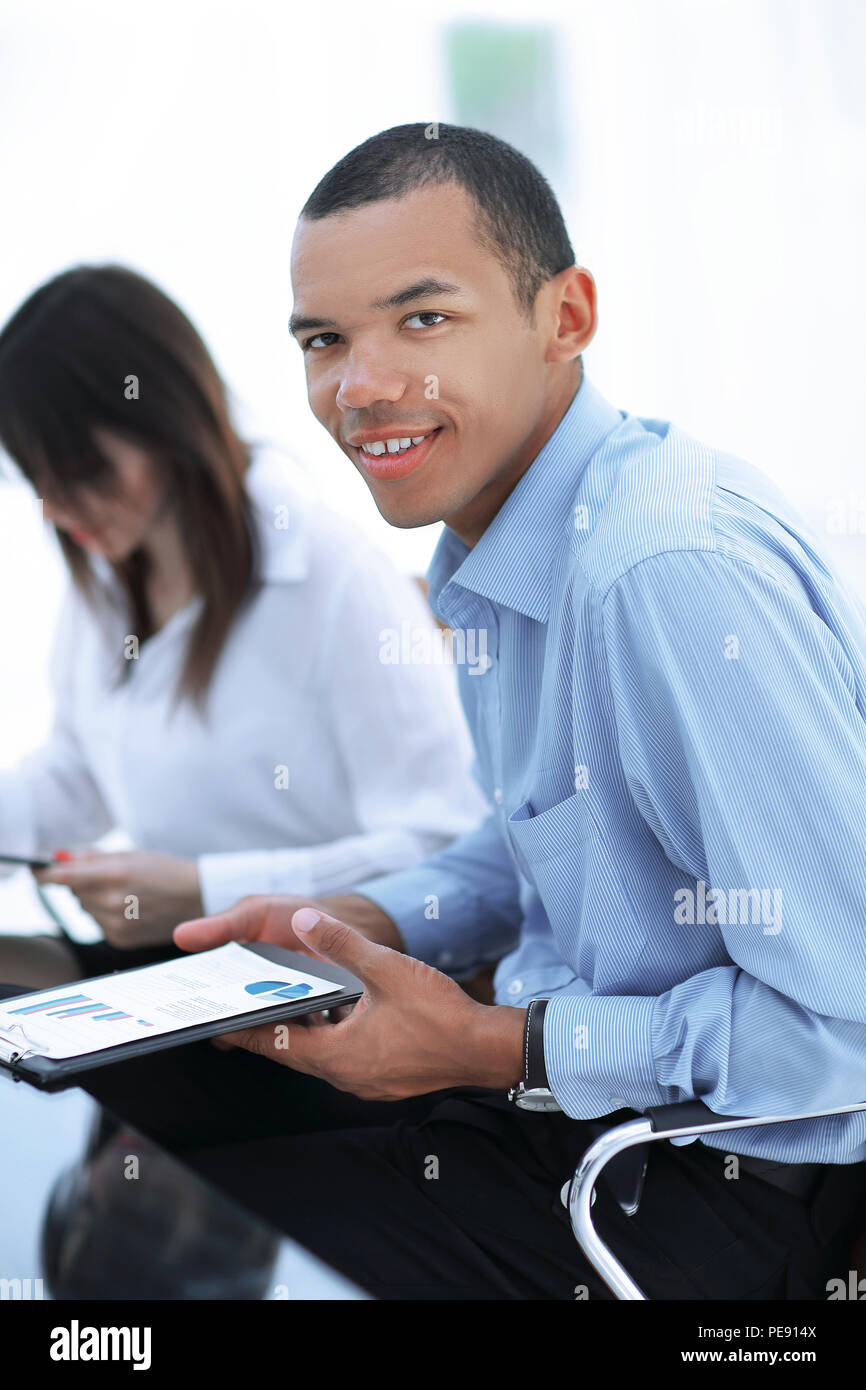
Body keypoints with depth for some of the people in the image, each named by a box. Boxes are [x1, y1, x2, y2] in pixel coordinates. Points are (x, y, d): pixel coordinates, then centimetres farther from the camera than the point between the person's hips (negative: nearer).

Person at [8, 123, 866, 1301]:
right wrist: (370, 925, 2)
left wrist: (494, 1050, -21)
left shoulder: (681, 572, -28)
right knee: (110, 1085, 10)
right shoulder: (504, 529, 4)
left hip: (729, 1183, -9)